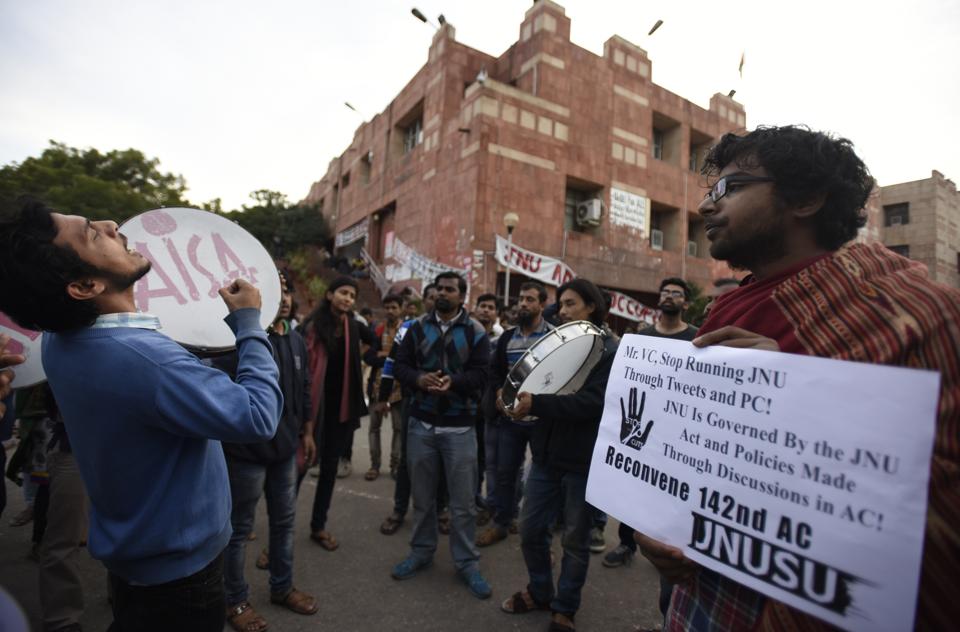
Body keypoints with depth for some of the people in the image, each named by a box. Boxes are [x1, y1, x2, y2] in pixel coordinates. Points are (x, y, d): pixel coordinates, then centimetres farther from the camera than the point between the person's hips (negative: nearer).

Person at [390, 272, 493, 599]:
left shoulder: (475, 332, -2)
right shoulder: (417, 327, 5)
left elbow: (481, 374, -8)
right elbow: (400, 365, 2)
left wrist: (454, 382, -26)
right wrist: (418, 379, -19)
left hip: (460, 427, -2)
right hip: (421, 424, 2)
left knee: (463, 501, 6)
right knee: (422, 495, 16)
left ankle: (467, 562, 23)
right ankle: (421, 551, 36)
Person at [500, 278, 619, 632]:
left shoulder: (610, 351, -10)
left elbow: (592, 402, -23)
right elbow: (540, 386, 13)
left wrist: (536, 405, -27)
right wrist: (521, 397, -9)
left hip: (583, 461, -5)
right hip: (546, 455, 6)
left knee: (575, 540, 13)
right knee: (530, 530, 14)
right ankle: (540, 592, 38)